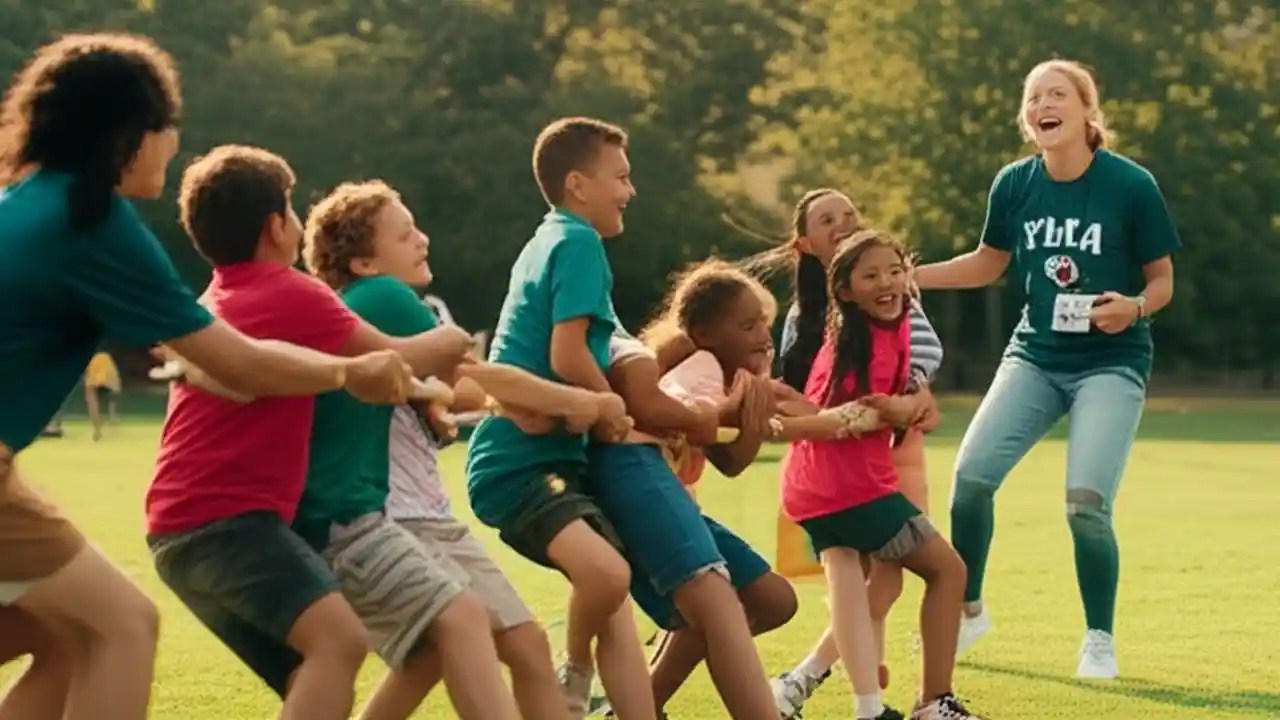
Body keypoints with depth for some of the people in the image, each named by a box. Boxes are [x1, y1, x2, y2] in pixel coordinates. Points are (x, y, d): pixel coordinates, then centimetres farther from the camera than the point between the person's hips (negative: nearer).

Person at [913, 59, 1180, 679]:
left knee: (1086, 503, -16)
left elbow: (1161, 281, -3)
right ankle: (968, 611, 15)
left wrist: (1135, 307, -24)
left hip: (1111, 361, -4)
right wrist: (908, 276, 4)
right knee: (972, 475, -9)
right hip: (1035, 355, 4)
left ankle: (1100, 640, 7)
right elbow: (988, 263, 14)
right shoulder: (1014, 184, -3)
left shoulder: (1131, 185, -12)